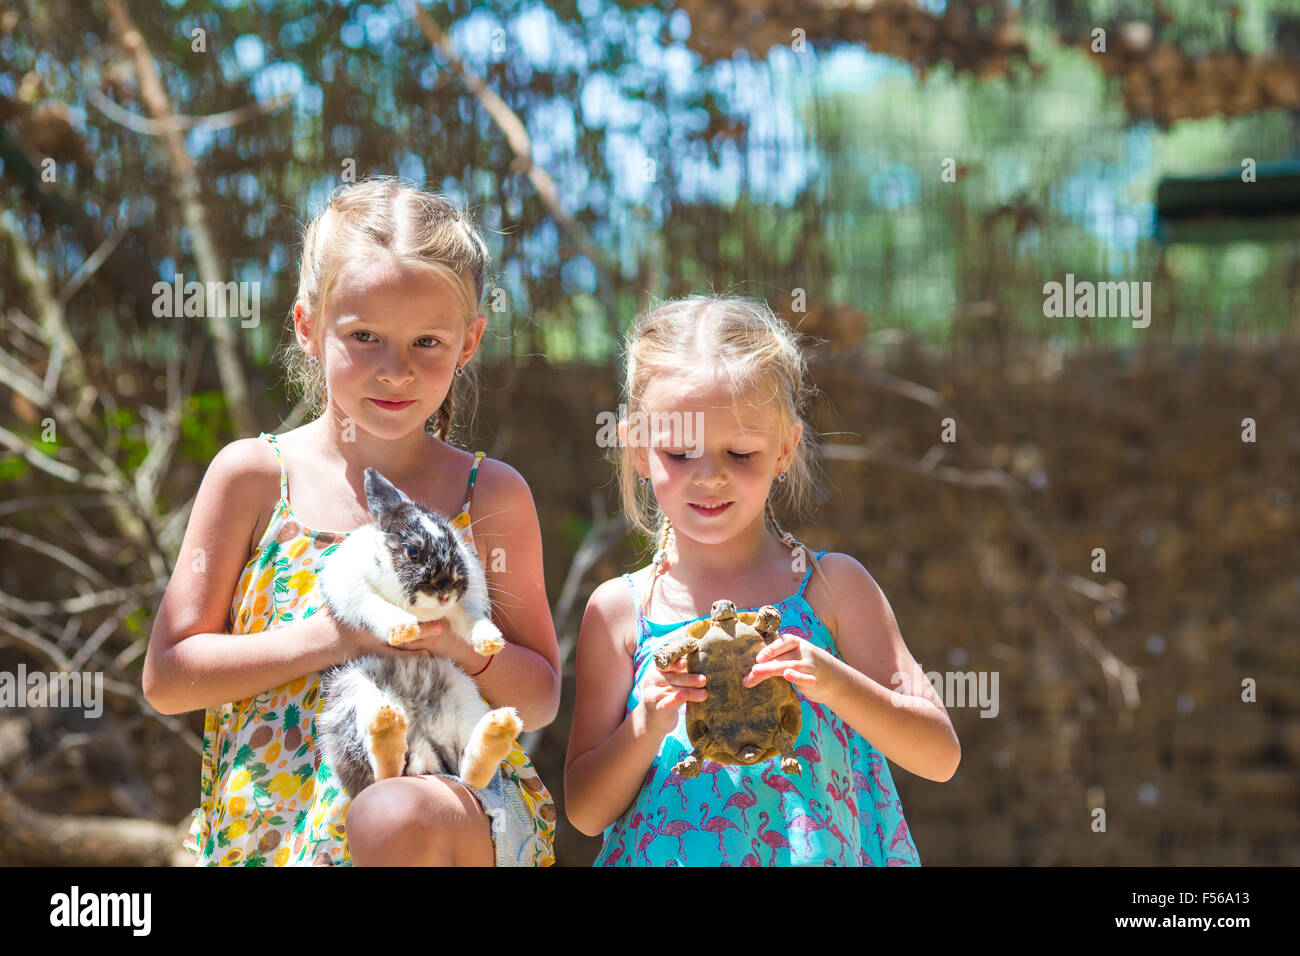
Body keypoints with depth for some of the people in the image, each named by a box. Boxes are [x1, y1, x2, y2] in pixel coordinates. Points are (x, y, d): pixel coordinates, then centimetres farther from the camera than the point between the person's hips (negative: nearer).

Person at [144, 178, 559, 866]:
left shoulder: (492, 495, 6)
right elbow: (165, 678, 2)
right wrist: (324, 637, -11)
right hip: (273, 823, -1)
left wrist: (463, 646, -11)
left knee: (394, 817, -35)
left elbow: (540, 699, 11)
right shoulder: (253, 475, 4)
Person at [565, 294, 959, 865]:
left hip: (823, 854, -2)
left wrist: (835, 684, -12)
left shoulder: (831, 587, 4)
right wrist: (647, 726, -11)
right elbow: (585, 812, 5)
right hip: (666, 855, 2)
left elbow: (940, 757, 1)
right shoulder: (619, 610, 5)